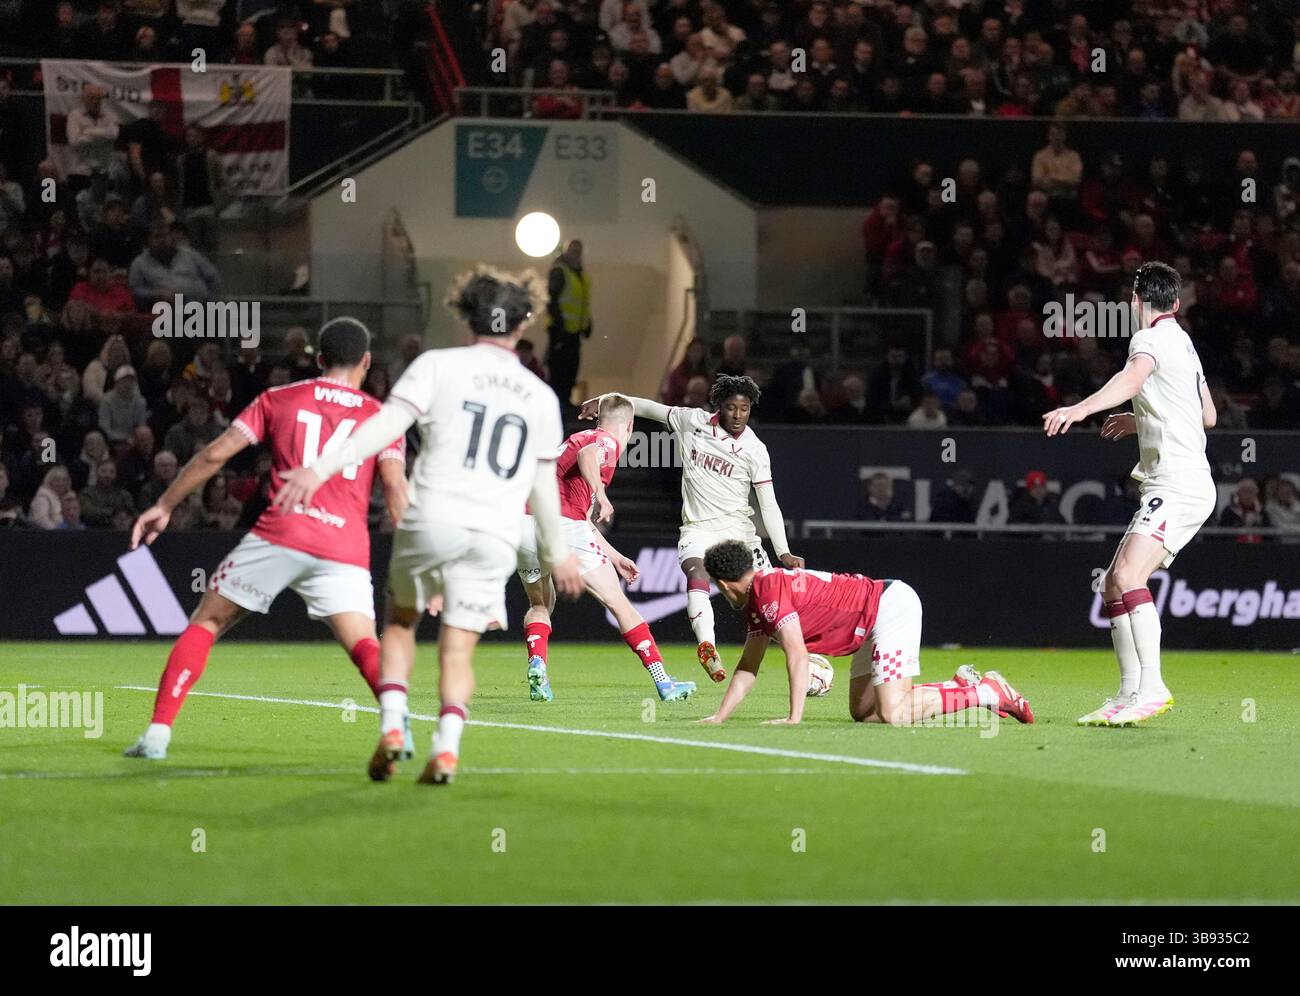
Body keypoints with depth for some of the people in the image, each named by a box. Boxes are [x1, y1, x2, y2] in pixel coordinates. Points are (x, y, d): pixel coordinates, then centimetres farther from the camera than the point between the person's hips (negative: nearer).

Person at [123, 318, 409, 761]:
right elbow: (395, 485, 1)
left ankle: (157, 733, 2)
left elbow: (216, 453, 10)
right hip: (344, 551, 0)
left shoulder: (278, 400, 16)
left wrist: (163, 506, 18)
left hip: (278, 536, 0)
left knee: (204, 625, 12)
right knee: (367, 649, -2)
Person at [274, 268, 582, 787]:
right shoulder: (540, 397, 14)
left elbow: (387, 424, -8)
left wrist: (322, 468, -13)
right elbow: (544, 486, 19)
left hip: (431, 519, -2)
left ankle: (391, 727, 3)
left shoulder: (439, 365, 5)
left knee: (400, 622, 19)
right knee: (457, 649, 5)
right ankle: (446, 747, -16)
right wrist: (556, 554, 31)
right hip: (496, 534, 2)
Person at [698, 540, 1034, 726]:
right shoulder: (755, 603, 14)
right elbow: (747, 668, 18)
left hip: (892, 606, -10)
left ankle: (988, 692, -9)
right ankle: (963, 685, 13)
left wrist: (794, 717, -26)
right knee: (862, 713, 10)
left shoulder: (770, 588, -17)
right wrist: (718, 717, 11)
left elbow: (797, 655, -25)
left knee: (893, 714, -20)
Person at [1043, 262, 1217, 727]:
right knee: (1115, 585, 11)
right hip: (1167, 489, 10)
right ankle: (1129, 696, 11)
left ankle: (1151, 688, -34)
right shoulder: (1182, 342, 22)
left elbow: (1133, 378, -31)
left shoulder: (1152, 339, -7)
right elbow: (1208, 414, 32)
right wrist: (1140, 421, 40)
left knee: (1128, 574, -25)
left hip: (1178, 485, -10)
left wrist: (1081, 408, -47)